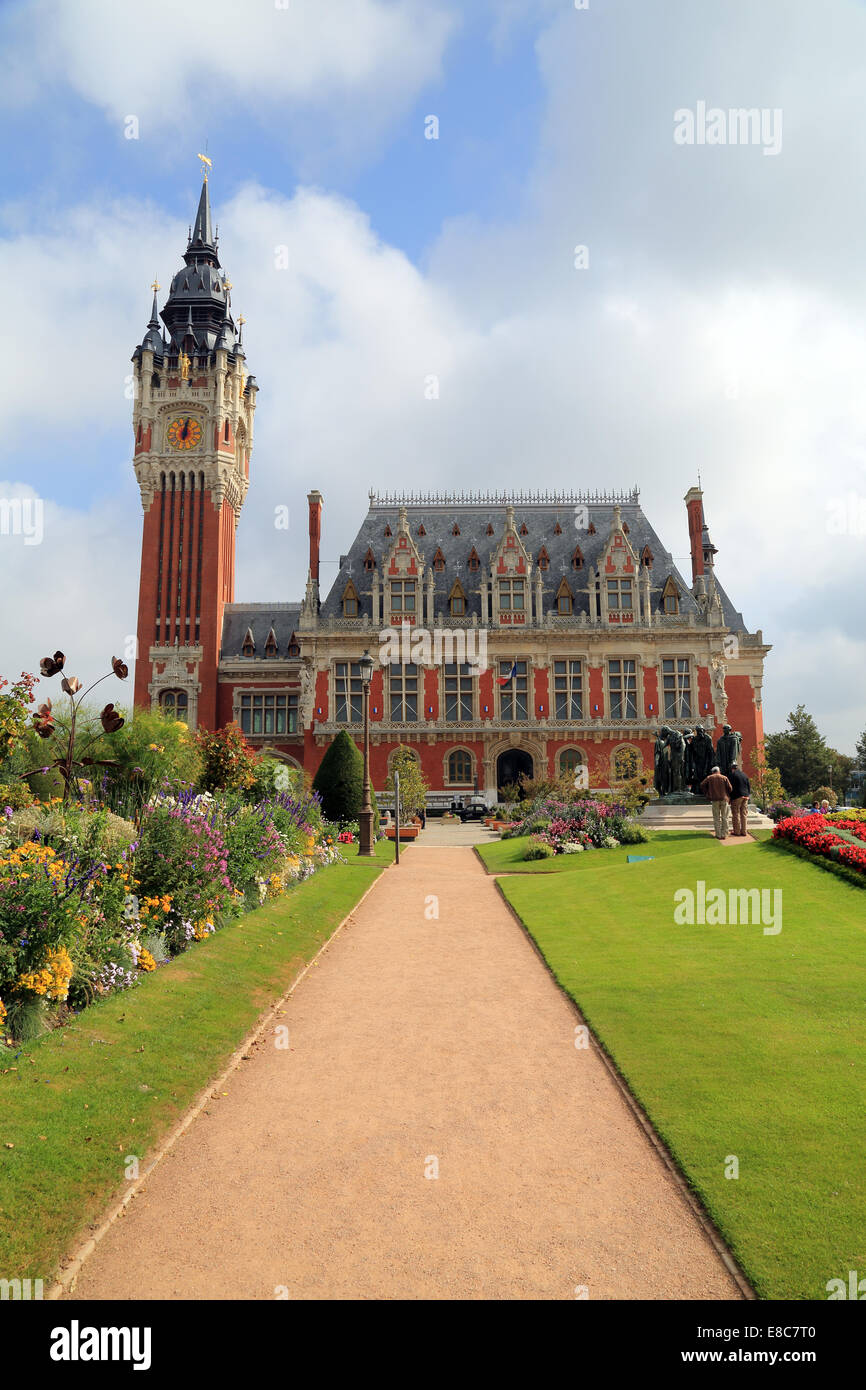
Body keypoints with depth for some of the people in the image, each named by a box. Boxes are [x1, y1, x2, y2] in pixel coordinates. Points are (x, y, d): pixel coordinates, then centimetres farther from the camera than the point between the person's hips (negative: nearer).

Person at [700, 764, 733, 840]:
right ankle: (724, 834, 5)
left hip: (715, 799, 0)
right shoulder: (724, 778, 5)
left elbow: (702, 785, -1)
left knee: (716, 818, 5)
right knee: (724, 817, 7)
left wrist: (707, 794, 7)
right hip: (724, 799, 0)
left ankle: (718, 834, 3)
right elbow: (729, 787, -2)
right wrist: (728, 796, 13)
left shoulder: (709, 778, 6)